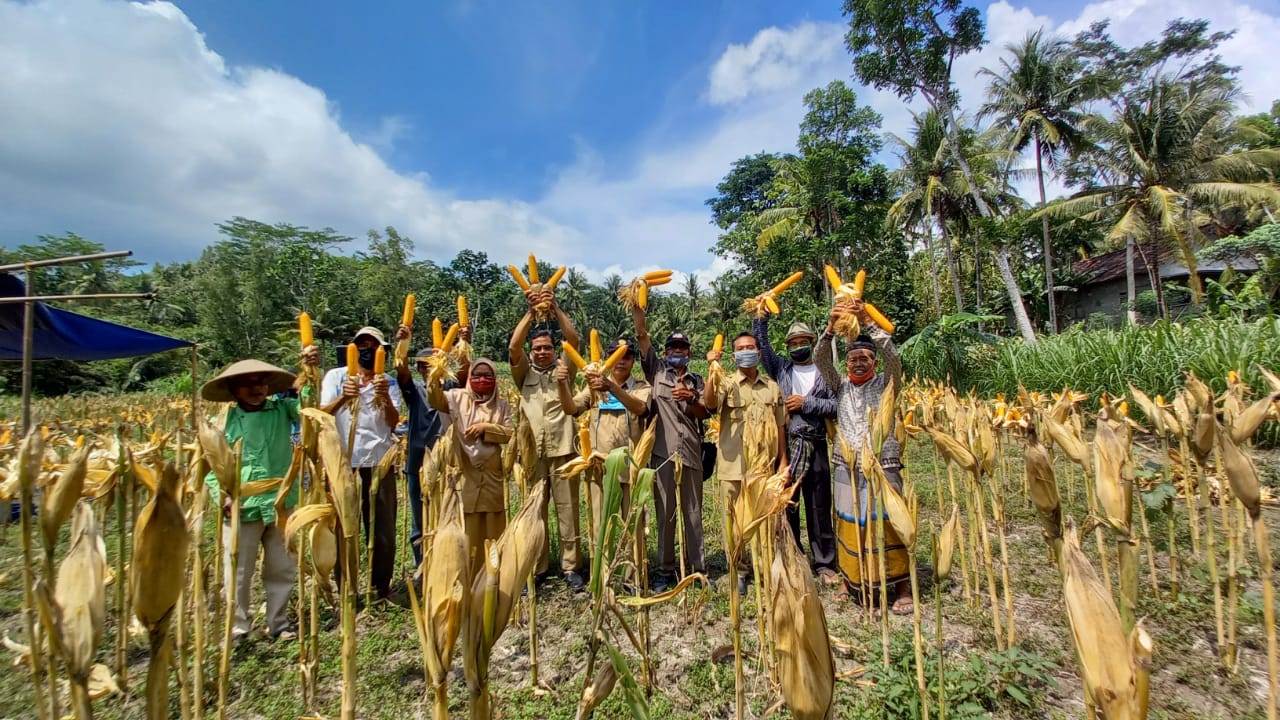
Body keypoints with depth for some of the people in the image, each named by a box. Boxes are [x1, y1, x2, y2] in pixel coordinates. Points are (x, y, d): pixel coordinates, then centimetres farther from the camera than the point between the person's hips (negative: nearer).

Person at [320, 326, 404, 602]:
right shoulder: (335, 376, 4)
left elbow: (394, 422, -5)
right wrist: (342, 398, -26)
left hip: (379, 464, 1)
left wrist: (385, 397, -23)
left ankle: (382, 589, 23)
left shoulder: (388, 382, 7)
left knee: (383, 530, 7)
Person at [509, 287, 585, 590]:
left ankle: (571, 566, 12)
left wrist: (555, 307, -11)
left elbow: (574, 340, -3)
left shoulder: (563, 370, 11)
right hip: (532, 451, 1)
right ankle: (536, 568, 16)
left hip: (563, 448, -1)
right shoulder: (524, 373, 12)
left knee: (567, 509, 3)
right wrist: (531, 311, -12)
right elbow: (513, 346, -5)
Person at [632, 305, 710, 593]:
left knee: (693, 512, 9)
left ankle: (697, 567, 19)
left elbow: (704, 414, 5)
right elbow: (642, 335, 0)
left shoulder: (696, 380, 13)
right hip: (663, 451, -2)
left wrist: (691, 399, -15)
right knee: (665, 513, 5)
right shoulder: (657, 371, 8)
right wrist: (637, 307, -9)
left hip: (691, 452, 2)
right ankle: (665, 569, 15)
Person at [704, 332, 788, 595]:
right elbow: (709, 403, -20)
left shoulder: (772, 388, 11)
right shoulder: (726, 383, 2)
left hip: (764, 464, 2)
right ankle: (739, 570, 19)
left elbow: (780, 427, 13)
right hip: (733, 465, -2)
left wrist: (783, 461, 8)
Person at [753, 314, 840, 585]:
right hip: (785, 446, 1)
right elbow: (760, 340, 5)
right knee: (786, 504, 7)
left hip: (816, 447, -1)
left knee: (819, 507, 7)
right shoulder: (781, 368, 10)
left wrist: (806, 403, -10)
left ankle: (824, 563, 19)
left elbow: (837, 406, -4)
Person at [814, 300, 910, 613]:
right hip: (848, 468, 3)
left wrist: (867, 321, -22)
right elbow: (821, 359, -3)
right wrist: (831, 325, -17)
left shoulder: (885, 382, 3)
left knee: (888, 525, -1)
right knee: (848, 525, 8)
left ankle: (902, 588, 10)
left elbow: (892, 356, -15)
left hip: (883, 466, -2)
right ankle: (850, 581, 21)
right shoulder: (841, 385, 9)